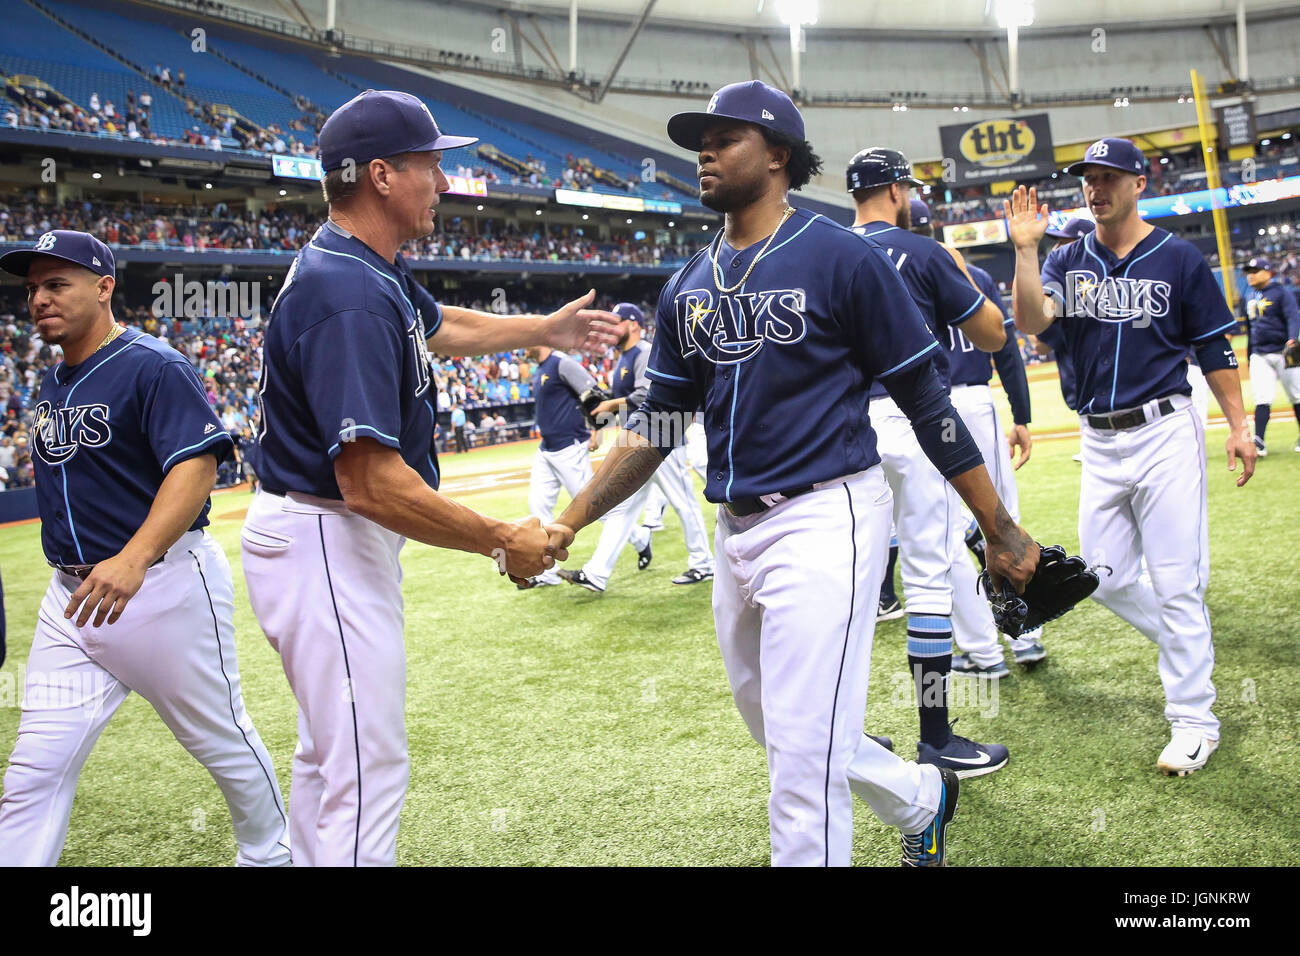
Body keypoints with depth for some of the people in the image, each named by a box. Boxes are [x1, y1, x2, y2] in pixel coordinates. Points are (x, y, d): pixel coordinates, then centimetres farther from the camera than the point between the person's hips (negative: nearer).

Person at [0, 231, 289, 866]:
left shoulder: (156, 368, -12)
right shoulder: (54, 383, 13)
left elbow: (196, 468, -25)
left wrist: (133, 559, -38)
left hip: (164, 585, -7)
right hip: (73, 597, 7)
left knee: (221, 738, 10)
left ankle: (270, 855, 31)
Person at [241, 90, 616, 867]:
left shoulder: (373, 269, 7)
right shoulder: (352, 296, -26)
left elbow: (439, 326, 30)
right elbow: (373, 484, -31)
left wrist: (546, 329, 33)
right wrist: (503, 542, -22)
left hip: (339, 539, 11)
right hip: (326, 542, -11)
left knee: (330, 753, 23)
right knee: (368, 772, -5)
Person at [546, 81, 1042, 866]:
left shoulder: (843, 258, -8)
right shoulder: (688, 287, 11)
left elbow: (928, 401, -6)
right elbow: (658, 424, 11)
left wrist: (1002, 531, -6)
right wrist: (568, 522, 2)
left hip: (825, 516, -7)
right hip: (737, 531, 8)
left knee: (803, 756, -6)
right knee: (782, 732, 21)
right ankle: (921, 800, 45)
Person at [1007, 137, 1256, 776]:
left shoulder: (1178, 259, 0)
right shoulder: (1068, 262, 7)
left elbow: (1215, 348, 3)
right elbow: (1030, 321, -12)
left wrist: (1238, 425, -2)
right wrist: (1025, 247, -20)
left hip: (1165, 432, -4)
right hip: (1099, 442, 4)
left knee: (1175, 582, -3)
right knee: (1107, 578, 9)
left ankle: (1193, 720, 8)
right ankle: (1189, 643, 34)